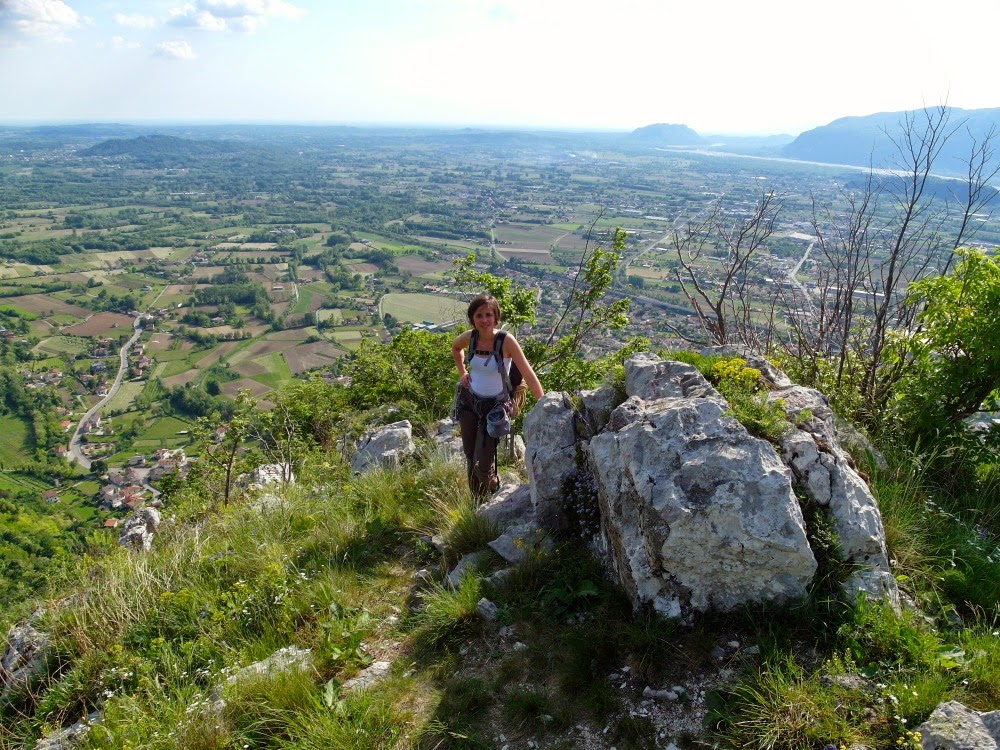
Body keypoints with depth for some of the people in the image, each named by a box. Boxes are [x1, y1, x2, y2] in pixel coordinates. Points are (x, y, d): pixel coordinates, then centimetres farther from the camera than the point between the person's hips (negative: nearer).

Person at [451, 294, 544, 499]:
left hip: (493, 406, -4)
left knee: (483, 465, -4)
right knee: (470, 457, 15)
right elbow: (455, 347, 19)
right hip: (468, 400, 5)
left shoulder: (506, 340, -21)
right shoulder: (469, 337, -7)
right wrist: (462, 372, 9)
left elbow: (529, 375, -22)